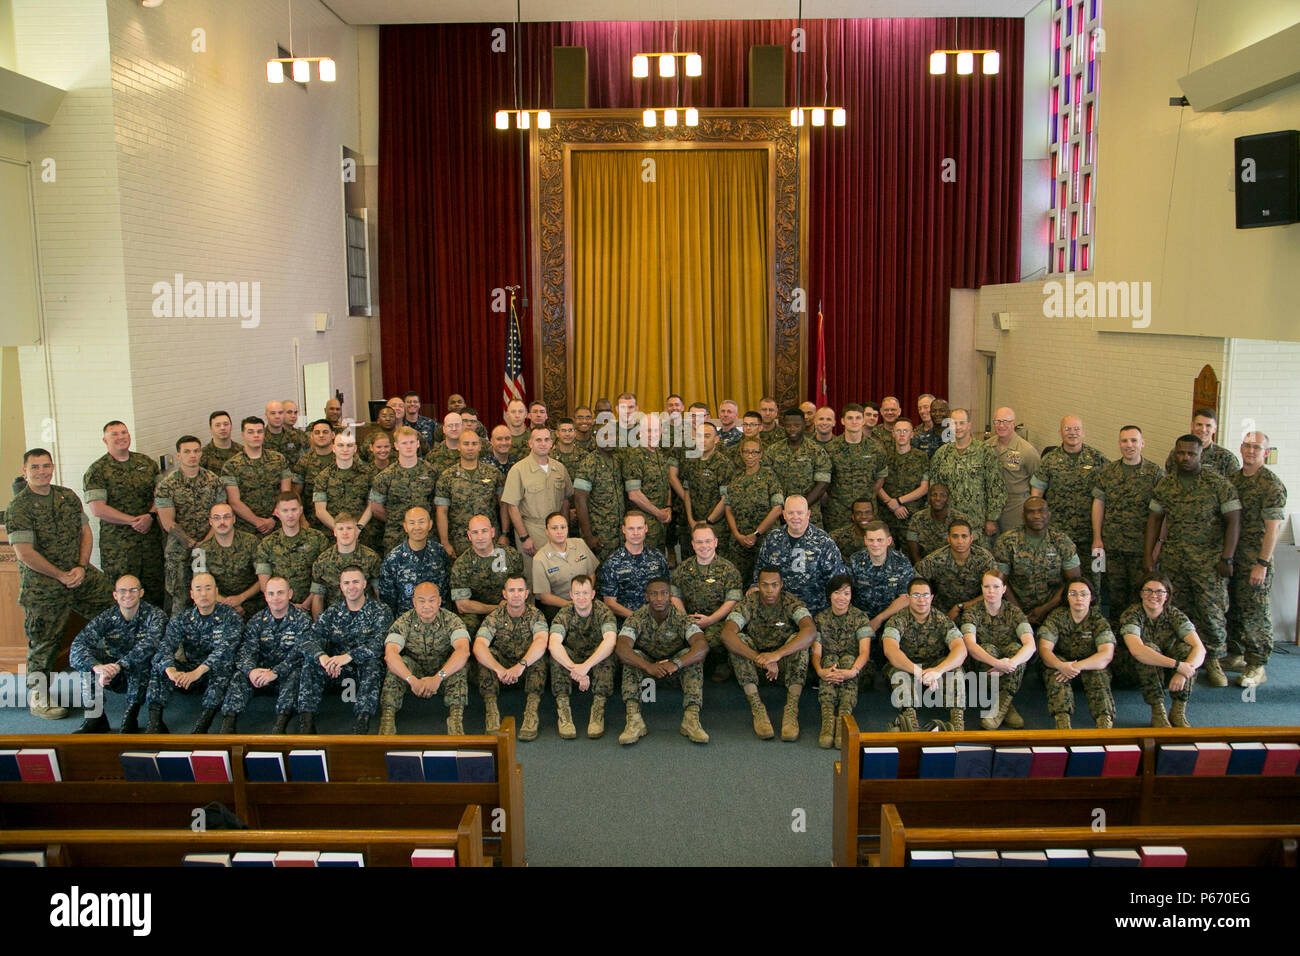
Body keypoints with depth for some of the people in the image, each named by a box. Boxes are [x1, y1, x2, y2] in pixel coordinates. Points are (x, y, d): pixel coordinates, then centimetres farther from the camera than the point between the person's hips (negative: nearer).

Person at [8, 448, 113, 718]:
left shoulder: (68, 496, 9)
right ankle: (38, 701, 16)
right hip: (43, 586, -6)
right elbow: (24, 554, -16)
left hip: (82, 575, 6)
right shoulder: (19, 507, -10)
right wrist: (61, 576, -13)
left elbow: (85, 532, 10)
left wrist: (82, 567, -5)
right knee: (44, 643, 1)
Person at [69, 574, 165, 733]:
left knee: (140, 657, -33)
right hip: (115, 679, 4)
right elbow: (77, 645, -20)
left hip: (144, 677, -3)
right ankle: (95, 715, -19)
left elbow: (149, 645, -33)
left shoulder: (155, 615, -12)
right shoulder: (106, 618, -4)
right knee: (87, 659, -18)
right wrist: (97, 666, -41)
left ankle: (131, 716, -25)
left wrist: (119, 666, -45)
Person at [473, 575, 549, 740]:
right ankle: (492, 712, -33)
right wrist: (499, 669, -41)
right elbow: (478, 646, -23)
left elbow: (541, 642, -29)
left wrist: (521, 665, -47)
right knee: (486, 654, -27)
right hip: (503, 663, 1)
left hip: (529, 664, -1)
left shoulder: (535, 614, -9)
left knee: (539, 658, -32)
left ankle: (531, 713, -38)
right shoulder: (495, 616, -6)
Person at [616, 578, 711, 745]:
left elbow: (702, 646, -34)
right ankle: (634, 720, -39)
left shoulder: (681, 618, -19)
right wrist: (648, 667, -52)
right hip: (646, 663, 0)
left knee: (692, 656, -30)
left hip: (674, 663, 0)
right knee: (632, 656, -30)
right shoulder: (637, 619, -18)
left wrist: (676, 664, -52)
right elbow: (621, 648, -34)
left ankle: (691, 718, -36)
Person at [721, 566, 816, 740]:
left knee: (797, 639, -28)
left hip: (785, 665, -1)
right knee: (739, 639, -26)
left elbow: (810, 631, -32)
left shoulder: (791, 603, -12)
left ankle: (792, 709, -34)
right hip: (753, 667, 1)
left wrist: (777, 654, -46)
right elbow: (726, 633, -28)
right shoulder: (748, 603, -11)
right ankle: (757, 708, -32)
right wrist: (759, 659, -42)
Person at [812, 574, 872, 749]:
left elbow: (865, 651, -14)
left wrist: (853, 671, -36)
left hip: (852, 662, -1)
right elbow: (816, 652, -6)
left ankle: (844, 717, -48)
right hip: (828, 663, 1)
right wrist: (820, 671, -30)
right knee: (830, 658, -31)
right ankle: (827, 718, -50)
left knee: (848, 658, -33)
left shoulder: (860, 618, 0)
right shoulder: (820, 619, 5)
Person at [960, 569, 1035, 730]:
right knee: (989, 648, -30)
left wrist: (1010, 663, -37)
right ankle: (1007, 706, -26)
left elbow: (1030, 644, -18)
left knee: (1016, 647, -28)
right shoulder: (972, 611, -4)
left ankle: (1000, 707, -30)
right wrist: (996, 663, -40)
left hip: (1012, 674, 1)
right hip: (982, 667, -1)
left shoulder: (1014, 612, -1)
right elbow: (970, 644, -22)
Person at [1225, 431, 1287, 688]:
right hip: (1229, 556, 6)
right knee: (1232, 608, 13)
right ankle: (1235, 656, 26)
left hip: (1255, 559, -6)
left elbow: (1273, 528, -14)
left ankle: (1256, 666, 7)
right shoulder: (1231, 479, 10)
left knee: (1255, 611, -2)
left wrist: (1262, 563, -17)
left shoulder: (1271, 485, -10)